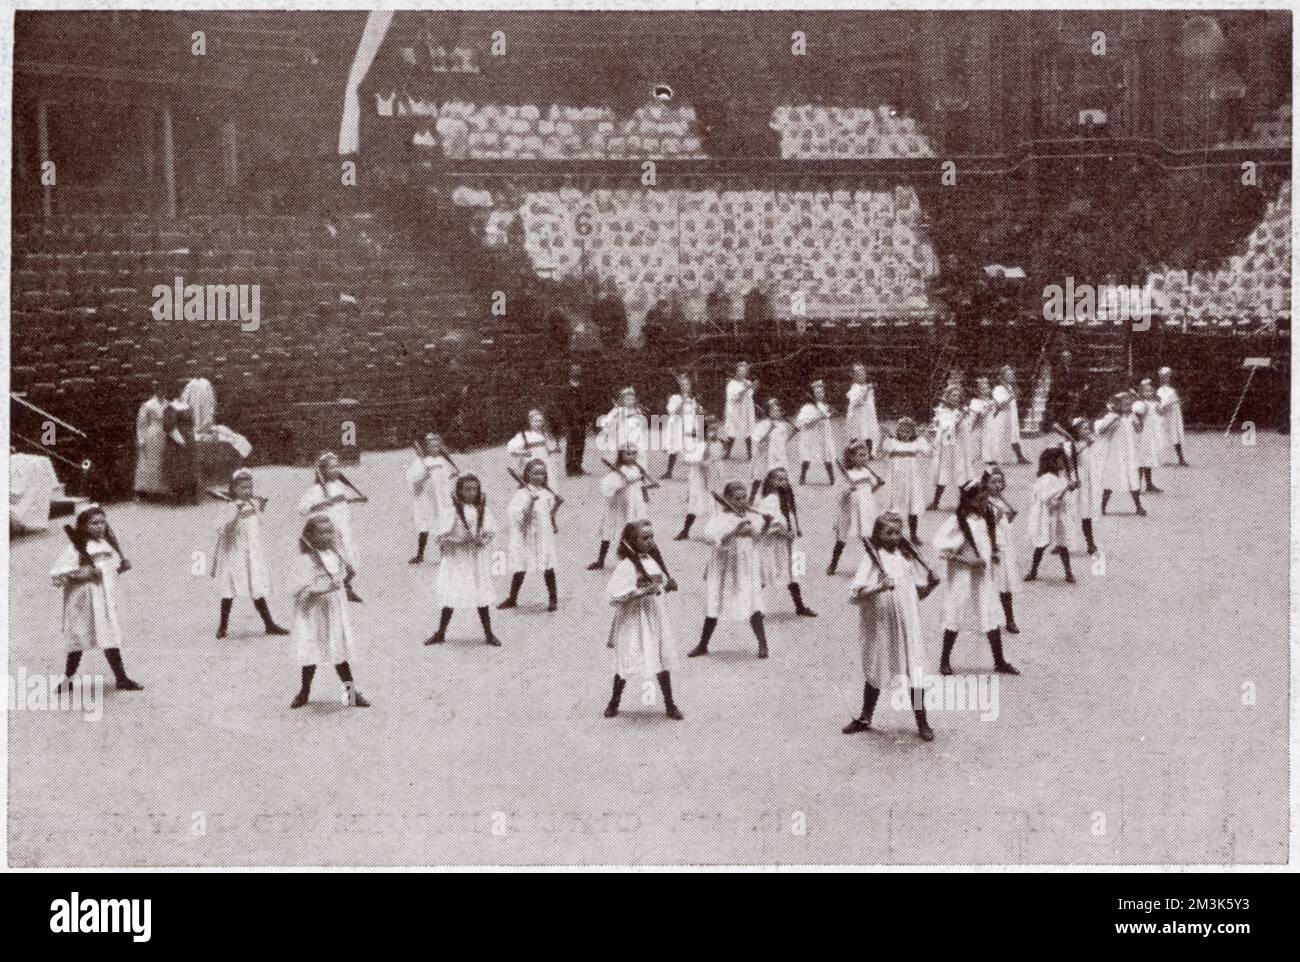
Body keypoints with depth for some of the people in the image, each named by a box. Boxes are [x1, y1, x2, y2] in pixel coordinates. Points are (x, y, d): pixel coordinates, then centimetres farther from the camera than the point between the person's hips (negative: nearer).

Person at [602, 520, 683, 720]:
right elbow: (612, 595, -25)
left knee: (663, 662, 9)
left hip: (656, 618, 6)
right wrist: (641, 591, -27)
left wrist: (664, 585, 2)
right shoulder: (625, 566, -18)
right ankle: (614, 702, 25)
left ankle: (669, 704, 21)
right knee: (627, 665, 5)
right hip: (633, 621, -6)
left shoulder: (653, 560, 4)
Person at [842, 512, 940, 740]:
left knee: (915, 673, 1)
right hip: (879, 626, -2)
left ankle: (922, 722, 14)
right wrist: (878, 588, -29)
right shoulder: (872, 560, -8)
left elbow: (919, 593, 15)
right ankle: (865, 719, 29)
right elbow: (854, 596, -18)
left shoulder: (907, 557, 4)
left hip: (908, 626, 2)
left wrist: (930, 584, -2)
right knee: (875, 672, 12)